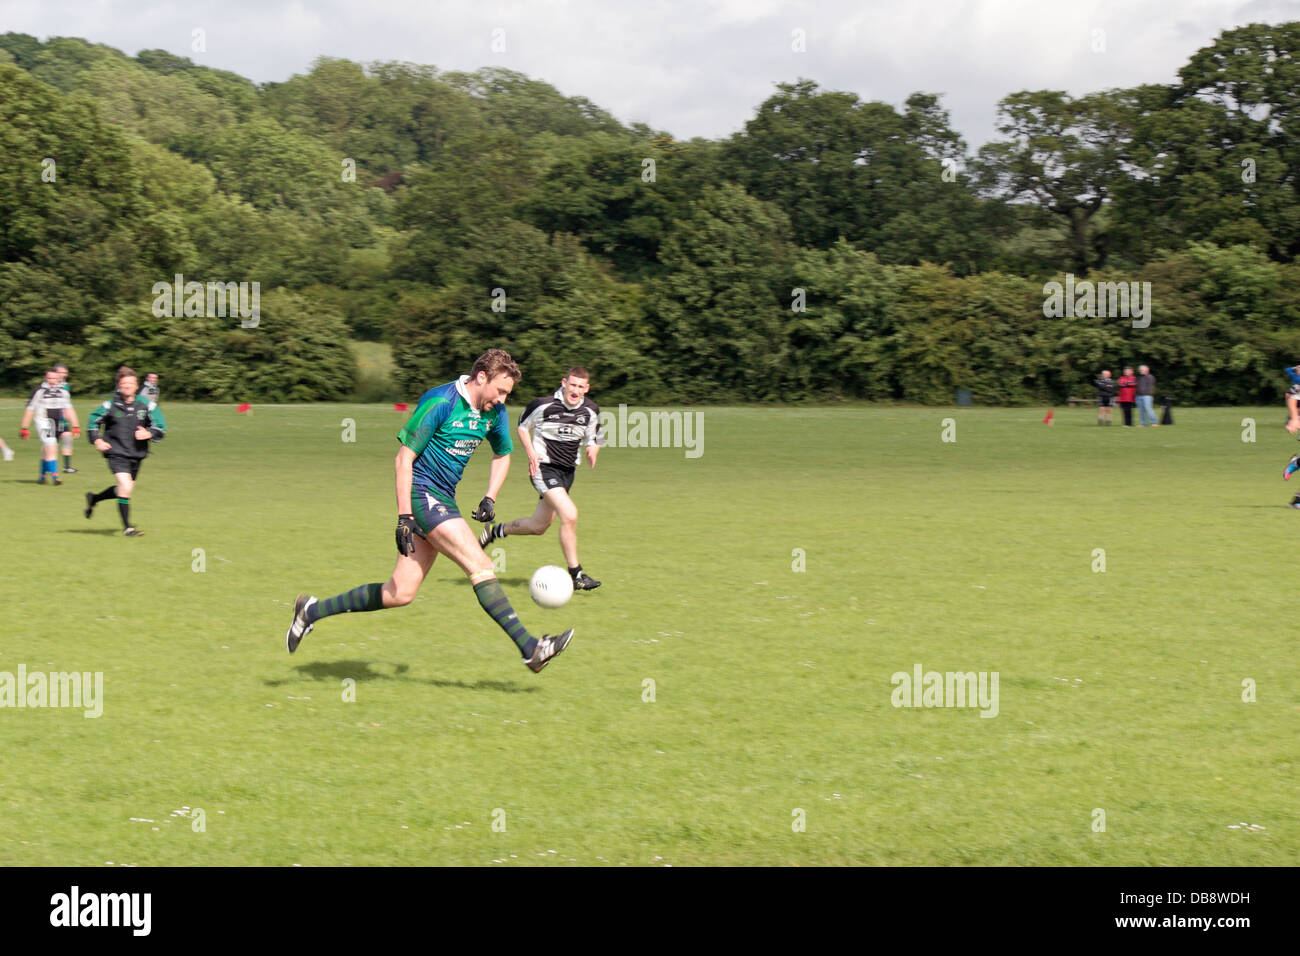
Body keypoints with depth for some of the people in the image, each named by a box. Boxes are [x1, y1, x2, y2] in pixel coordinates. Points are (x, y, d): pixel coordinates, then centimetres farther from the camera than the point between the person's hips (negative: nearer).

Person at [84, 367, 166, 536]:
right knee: (125, 487, -20)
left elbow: (161, 428, 2)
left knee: (125, 489, 17)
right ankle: (127, 527, -9)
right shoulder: (110, 405, -4)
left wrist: (148, 434, -17)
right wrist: (97, 440, -3)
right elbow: (93, 421, 11)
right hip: (116, 454, -4)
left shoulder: (147, 405, -2)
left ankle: (93, 499, 44)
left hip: (137, 455, 4)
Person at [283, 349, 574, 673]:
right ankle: (530, 648, -18)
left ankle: (313, 611, 16)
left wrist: (490, 499, 12)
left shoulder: (495, 412, 7)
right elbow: (403, 458, -15)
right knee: (481, 567, -17)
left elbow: (502, 454, 26)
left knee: (401, 593, 5)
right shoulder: (440, 402, -16)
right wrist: (405, 517, -19)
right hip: (422, 493, -9)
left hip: (443, 500, 9)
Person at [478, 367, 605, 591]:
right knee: (569, 515, -23)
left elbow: (594, 439, 15)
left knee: (538, 526, 14)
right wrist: (531, 452, -9)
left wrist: (593, 450, -8)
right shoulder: (544, 405, -11)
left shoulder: (591, 411, 1)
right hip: (543, 468, -6)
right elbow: (522, 426, 5)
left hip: (568, 471, 6)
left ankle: (496, 531, 41)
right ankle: (576, 574, -15)